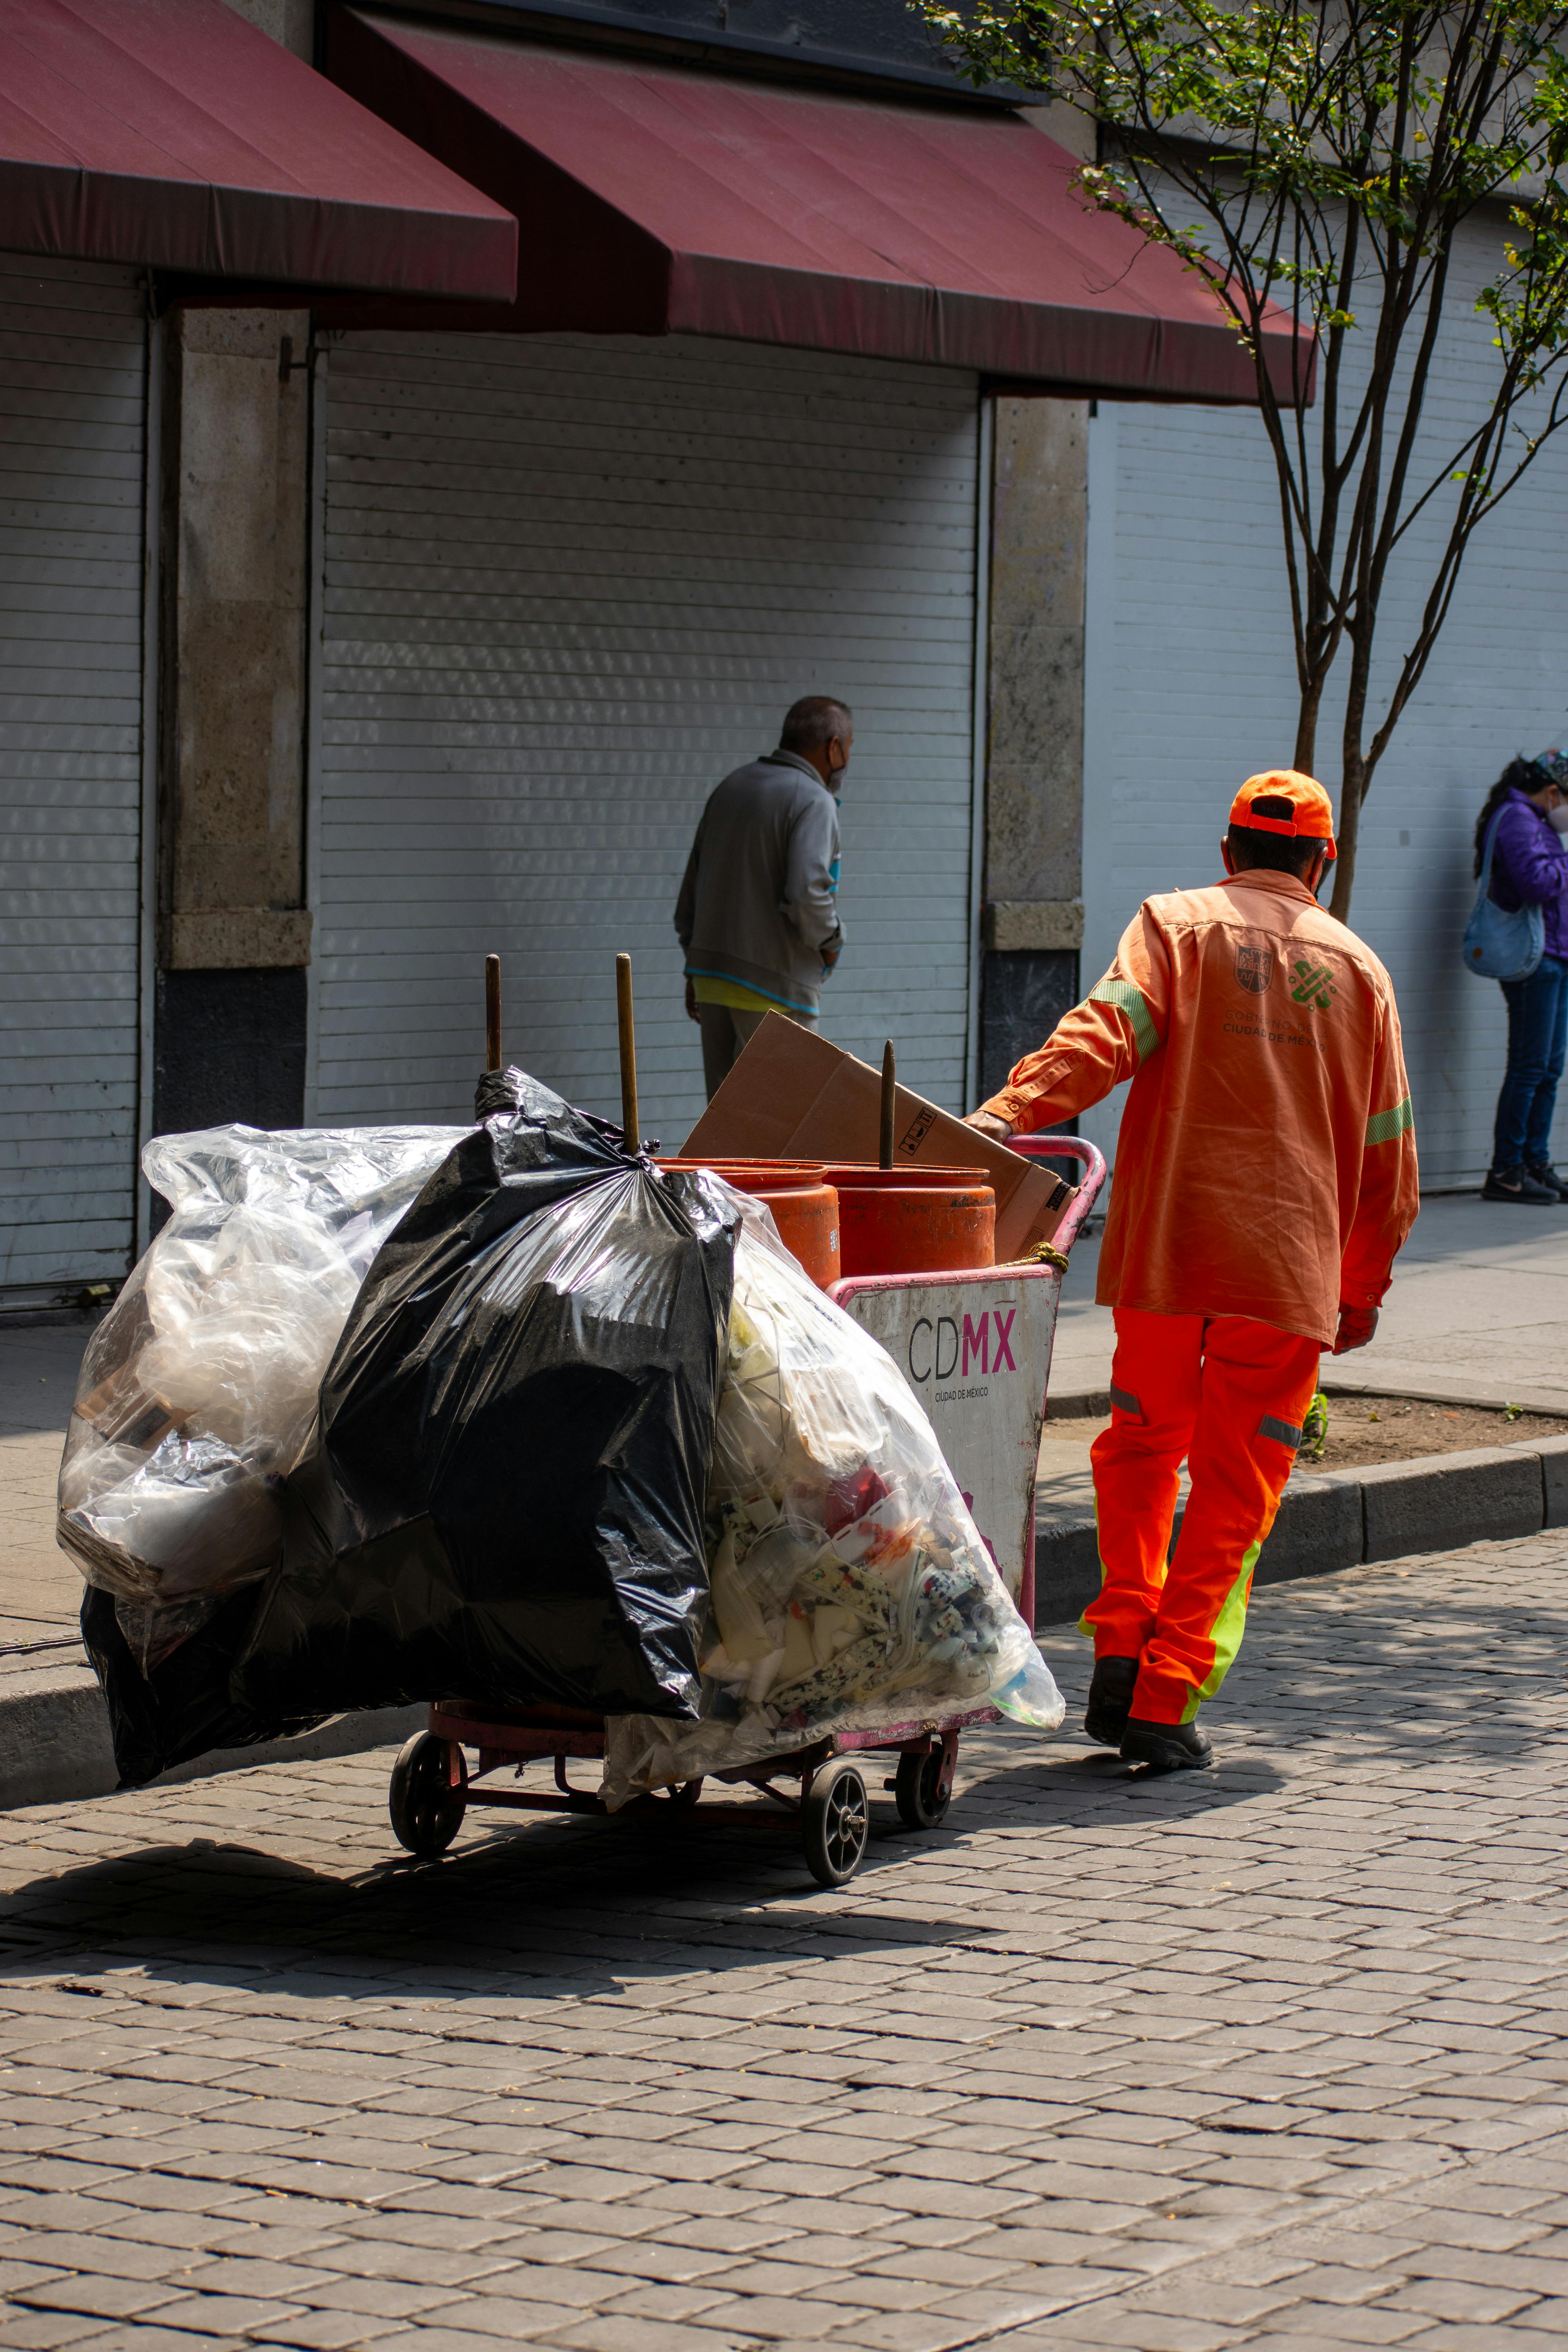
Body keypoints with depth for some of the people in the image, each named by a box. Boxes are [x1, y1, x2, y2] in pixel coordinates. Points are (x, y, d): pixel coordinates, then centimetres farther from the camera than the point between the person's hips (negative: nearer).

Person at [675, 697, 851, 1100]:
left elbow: (692, 886, 18)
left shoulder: (730, 788, 14)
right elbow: (807, 893, -25)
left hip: (712, 974, 8)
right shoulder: (813, 802, -12)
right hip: (773, 989, -8)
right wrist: (830, 942, -5)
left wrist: (696, 973, 23)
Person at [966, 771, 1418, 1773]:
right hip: (1291, 1260, 0)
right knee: (1237, 1489, 4)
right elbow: (1387, 1150, 15)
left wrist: (1010, 1112, -22)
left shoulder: (1176, 925, 7)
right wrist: (1365, 1288, 24)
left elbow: (1106, 1030, -13)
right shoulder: (1357, 966, 13)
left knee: (1142, 1446, 18)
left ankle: (1122, 1650, 5)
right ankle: (1169, 1700, -2)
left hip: (1163, 1241, 0)